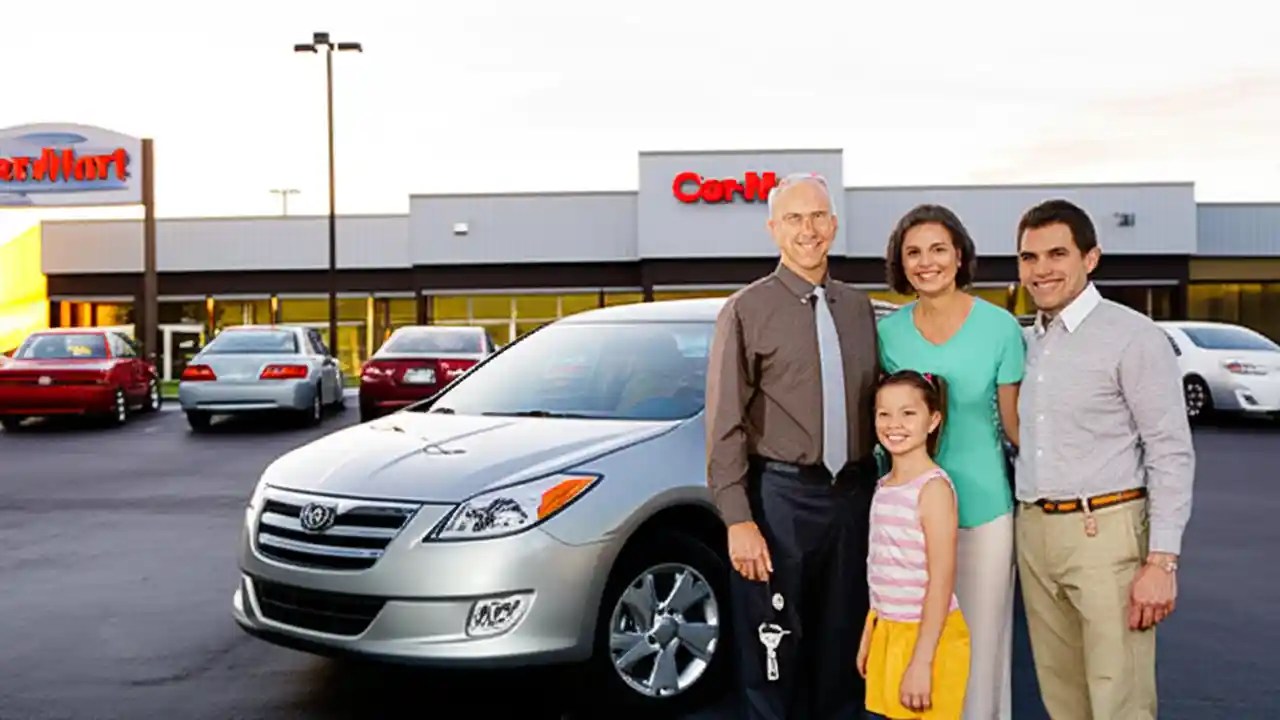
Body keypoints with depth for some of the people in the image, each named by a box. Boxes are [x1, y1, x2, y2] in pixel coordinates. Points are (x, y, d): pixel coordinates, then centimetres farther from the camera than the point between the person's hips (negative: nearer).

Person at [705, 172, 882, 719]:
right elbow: (725, 424, -9)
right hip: (780, 496, -4)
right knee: (772, 650, 5)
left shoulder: (859, 308, 10)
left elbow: (874, 404, 15)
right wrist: (738, 520, -14)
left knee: (843, 645, 16)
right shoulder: (748, 310, -5)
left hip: (854, 493, 5)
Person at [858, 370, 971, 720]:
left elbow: (942, 580, -18)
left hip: (926, 634, -7)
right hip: (888, 632, 7)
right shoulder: (884, 486, 7)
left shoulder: (934, 487, -15)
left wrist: (922, 661, -19)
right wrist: (868, 637, 15)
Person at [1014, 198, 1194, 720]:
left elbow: (1172, 455, -10)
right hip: (1033, 532, 6)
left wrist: (1161, 560, -16)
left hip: (1105, 532, -6)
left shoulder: (1132, 336, -7)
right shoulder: (1027, 342, 13)